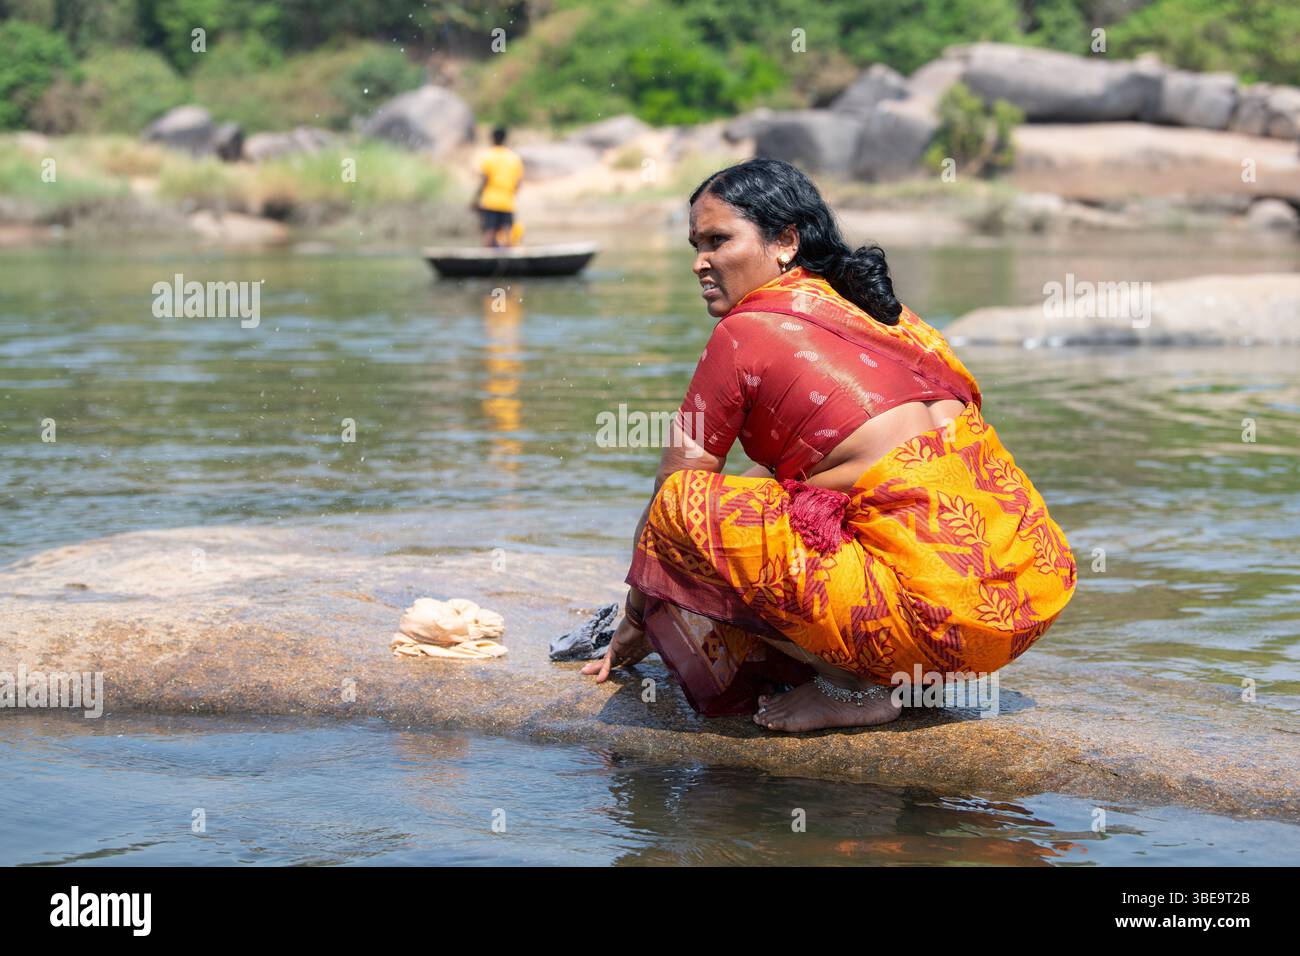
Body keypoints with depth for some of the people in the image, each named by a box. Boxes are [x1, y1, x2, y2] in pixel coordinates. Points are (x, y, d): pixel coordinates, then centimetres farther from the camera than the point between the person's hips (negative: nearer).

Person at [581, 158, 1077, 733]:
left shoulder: (746, 330, -2)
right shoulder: (873, 307, 20)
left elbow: (669, 492, 8)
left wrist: (637, 615, 23)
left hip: (942, 612, -9)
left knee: (681, 506, -4)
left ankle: (854, 687, -4)